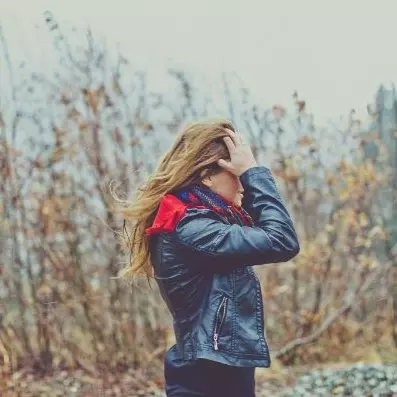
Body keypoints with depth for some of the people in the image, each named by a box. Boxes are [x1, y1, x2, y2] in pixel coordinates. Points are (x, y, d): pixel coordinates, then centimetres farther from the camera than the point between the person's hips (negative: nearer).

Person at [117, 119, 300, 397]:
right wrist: (254, 172, -14)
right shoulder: (189, 228, -19)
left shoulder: (197, 219, 10)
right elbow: (283, 242, -23)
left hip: (226, 374, 10)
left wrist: (250, 176, 8)